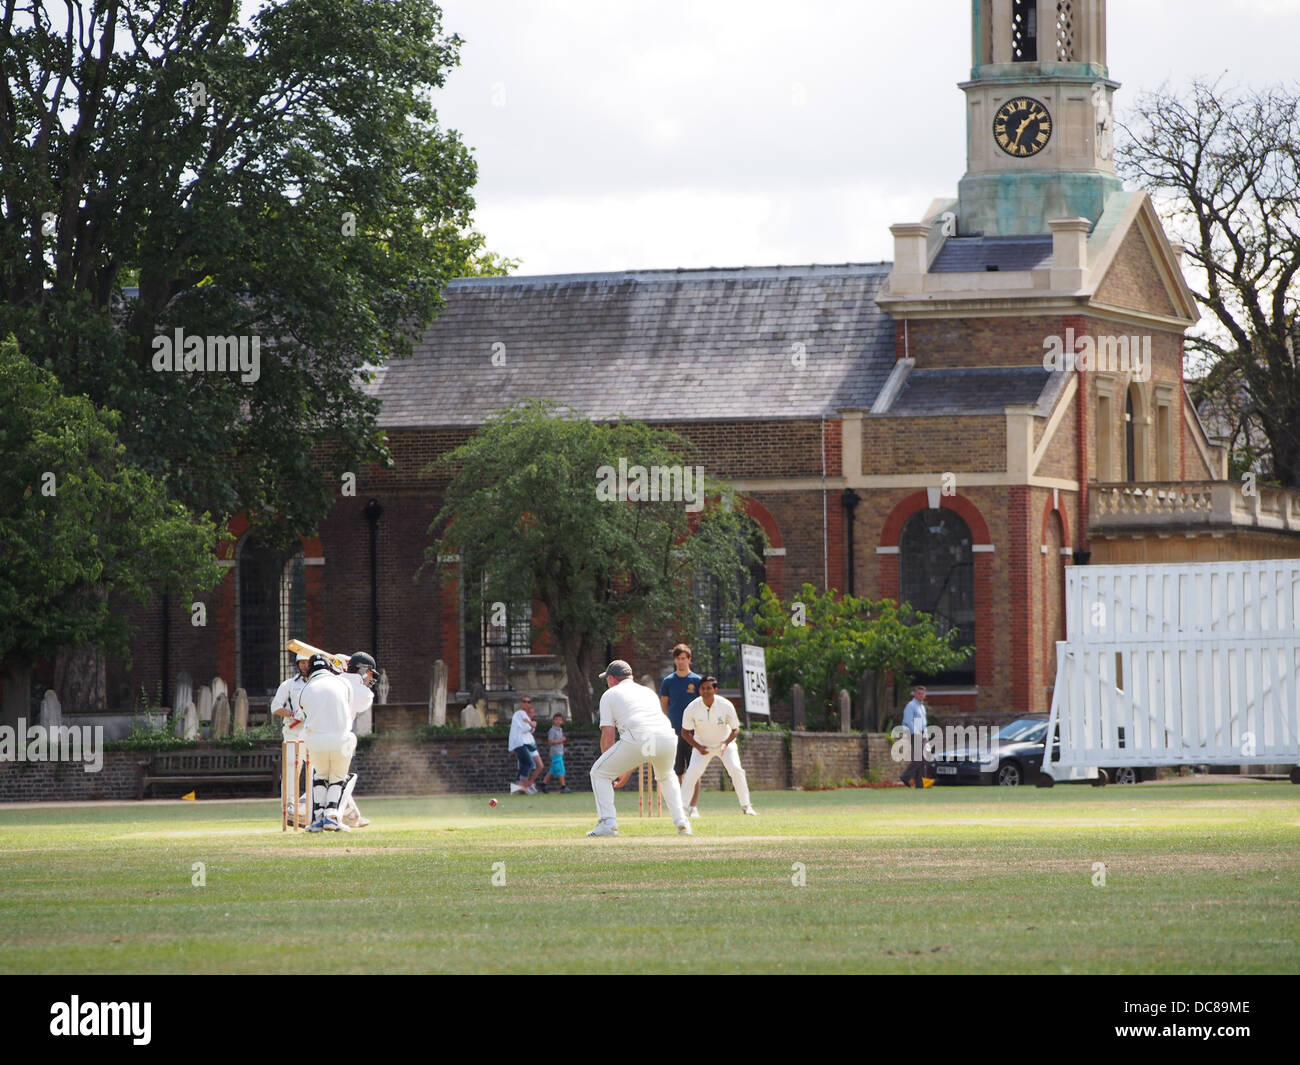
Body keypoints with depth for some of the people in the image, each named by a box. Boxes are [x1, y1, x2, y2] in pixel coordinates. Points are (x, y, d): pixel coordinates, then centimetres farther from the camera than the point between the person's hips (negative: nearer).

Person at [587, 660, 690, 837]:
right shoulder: (648, 692, 35)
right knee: (667, 777, 35)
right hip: (667, 739, 5)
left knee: (599, 773, 14)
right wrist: (628, 769, 44)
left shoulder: (610, 694, 20)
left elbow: (608, 735, 12)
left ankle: (608, 824, 1)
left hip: (637, 739, -5)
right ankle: (681, 823, 21)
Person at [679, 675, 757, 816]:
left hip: (725, 743, 0)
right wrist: (698, 747, -21)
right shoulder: (692, 708, -20)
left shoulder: (726, 706, -21)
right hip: (702, 745, 0)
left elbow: (735, 729, -10)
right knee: (692, 772, -19)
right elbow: (685, 732, -7)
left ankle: (746, 806, -1)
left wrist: (726, 743, -28)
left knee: (736, 770, -17)